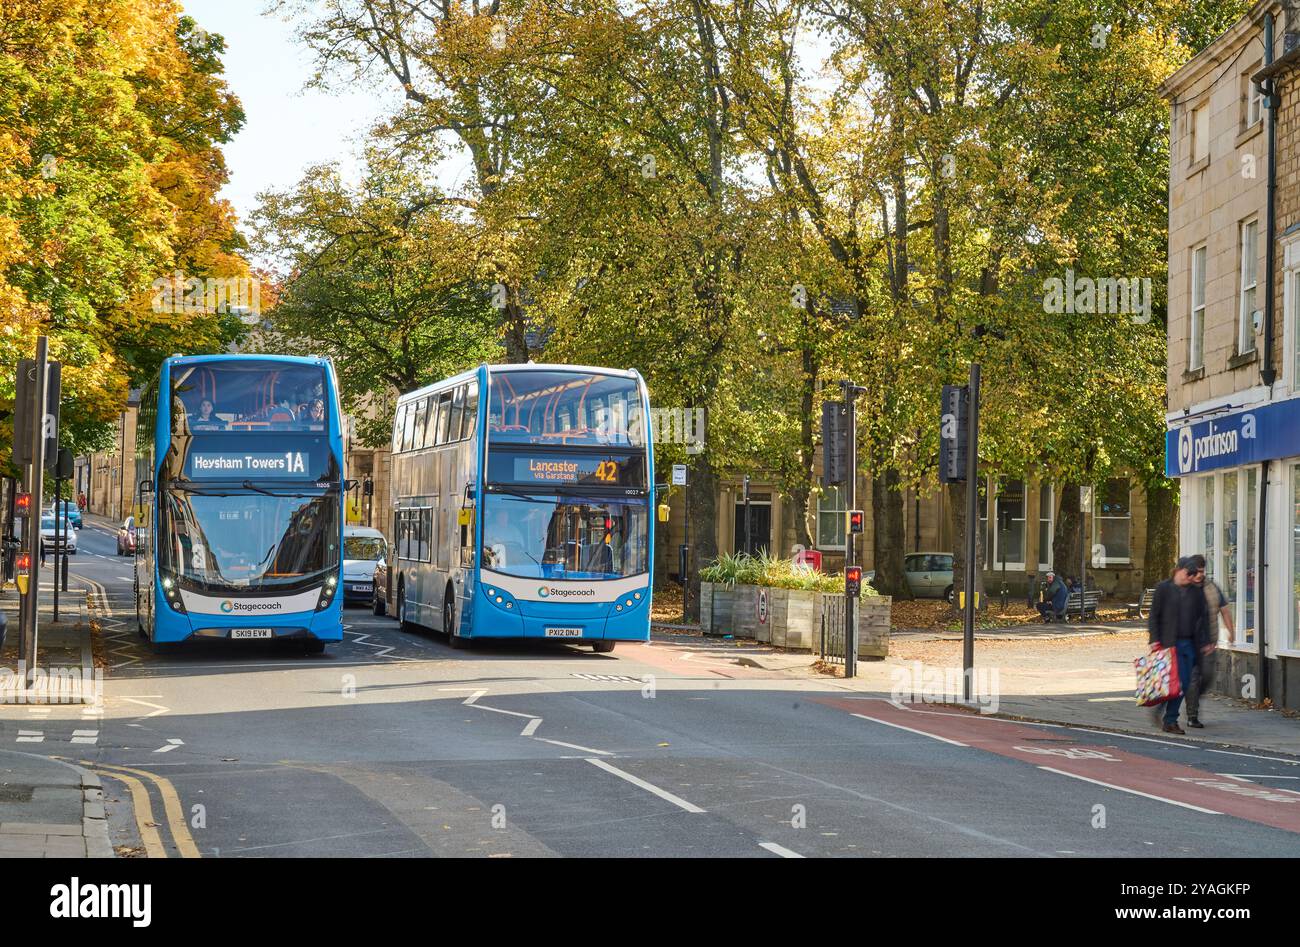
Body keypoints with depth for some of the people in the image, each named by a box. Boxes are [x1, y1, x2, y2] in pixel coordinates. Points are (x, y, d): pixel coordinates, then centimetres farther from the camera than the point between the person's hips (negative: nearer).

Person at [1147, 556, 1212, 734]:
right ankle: (1170, 721, -5)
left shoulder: (1197, 591, 12)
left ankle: (1169, 720, 11)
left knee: (1185, 683, 2)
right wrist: (1154, 639, -8)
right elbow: (1154, 615, 0)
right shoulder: (1163, 588, 1)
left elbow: (1203, 617, 15)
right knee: (1178, 681, -12)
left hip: (1190, 644, 5)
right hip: (1170, 643, -5)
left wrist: (1206, 642, 9)